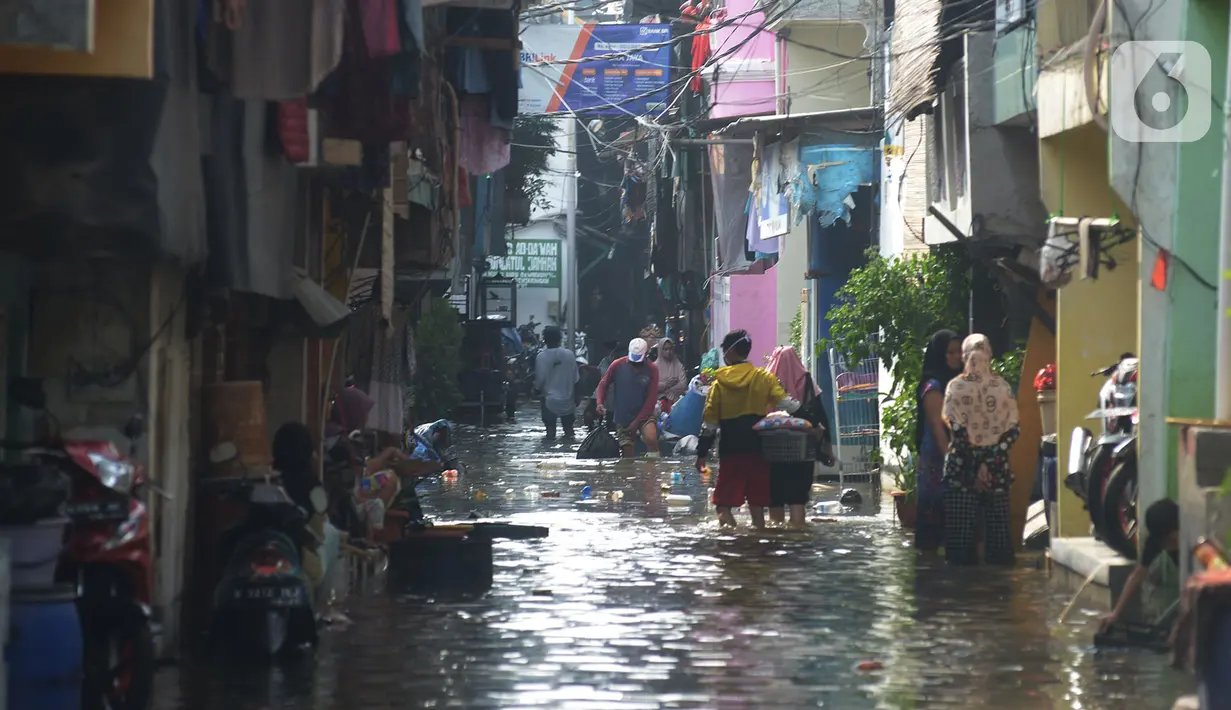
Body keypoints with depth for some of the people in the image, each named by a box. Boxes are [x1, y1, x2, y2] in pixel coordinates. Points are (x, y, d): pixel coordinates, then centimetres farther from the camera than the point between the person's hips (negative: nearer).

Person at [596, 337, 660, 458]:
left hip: (643, 415, -2)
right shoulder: (618, 365, -7)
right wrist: (600, 402, -12)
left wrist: (637, 422, -12)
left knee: (651, 438, -29)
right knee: (627, 454, 4)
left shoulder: (651, 370, -8)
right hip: (622, 417, 2)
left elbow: (651, 399, -7)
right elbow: (603, 384, 7)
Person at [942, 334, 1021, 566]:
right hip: (998, 466, 2)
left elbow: (957, 430, -9)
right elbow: (1012, 430, -2)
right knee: (997, 526, 7)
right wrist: (989, 463, -5)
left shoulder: (956, 386, -5)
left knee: (962, 529, 2)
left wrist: (973, 470, -6)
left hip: (962, 466, -2)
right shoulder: (1003, 386, 2)